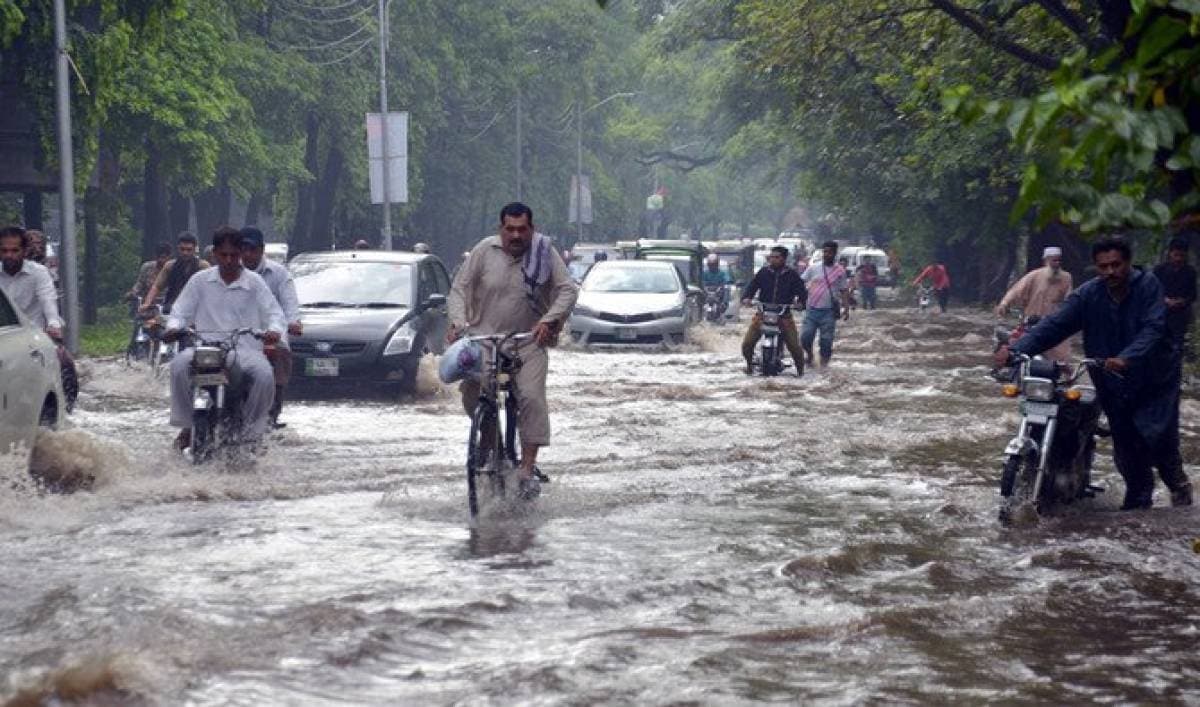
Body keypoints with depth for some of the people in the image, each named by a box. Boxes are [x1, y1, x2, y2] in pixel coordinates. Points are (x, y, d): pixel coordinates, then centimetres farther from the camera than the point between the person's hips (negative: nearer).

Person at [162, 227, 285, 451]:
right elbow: (180, 310, 12)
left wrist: (274, 330, -18)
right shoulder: (200, 280, 11)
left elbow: (274, 312, 5)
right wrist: (174, 327, -11)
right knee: (179, 364, -31)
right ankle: (187, 423, -15)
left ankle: (249, 429, -13)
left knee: (264, 375, -32)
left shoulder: (254, 282, 9)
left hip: (245, 346, -1)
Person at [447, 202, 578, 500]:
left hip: (529, 341, -2)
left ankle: (528, 469, -17)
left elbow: (568, 290, -3)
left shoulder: (545, 252, -2)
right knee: (471, 397, -4)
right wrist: (458, 321, -14)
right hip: (483, 339, 2)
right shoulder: (485, 250, -1)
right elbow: (459, 288, 2)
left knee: (531, 397, -19)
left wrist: (549, 320, -16)